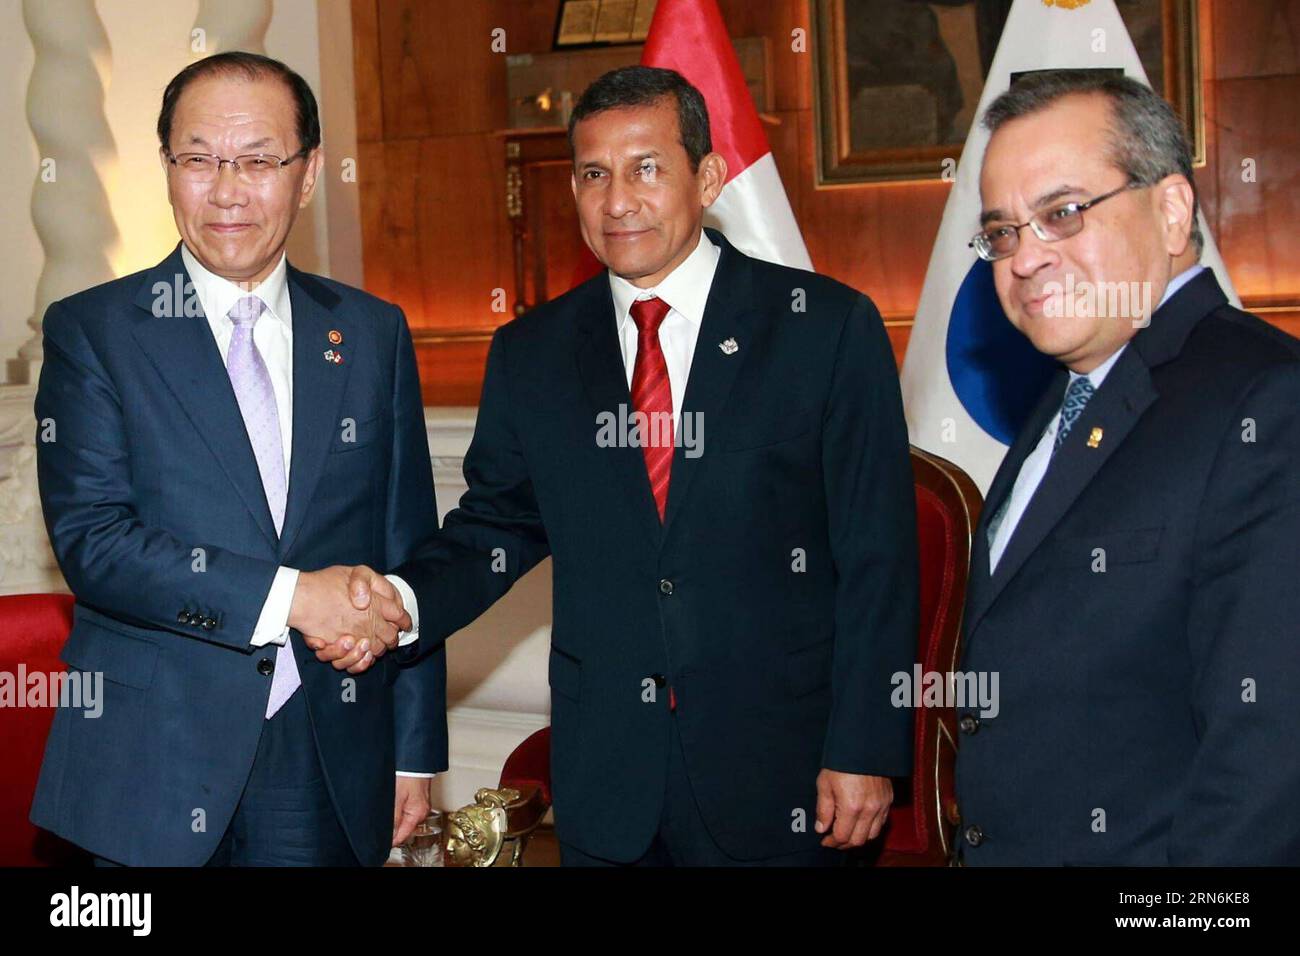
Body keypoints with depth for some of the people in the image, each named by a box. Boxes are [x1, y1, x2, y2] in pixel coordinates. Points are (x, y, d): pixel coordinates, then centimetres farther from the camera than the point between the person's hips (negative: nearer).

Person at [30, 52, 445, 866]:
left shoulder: (372, 333, 7)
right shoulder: (92, 331, -1)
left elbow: (408, 549, 8)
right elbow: (90, 539, -12)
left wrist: (416, 752, 7)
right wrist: (288, 596, -20)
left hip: (330, 765, 2)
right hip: (152, 772, -2)